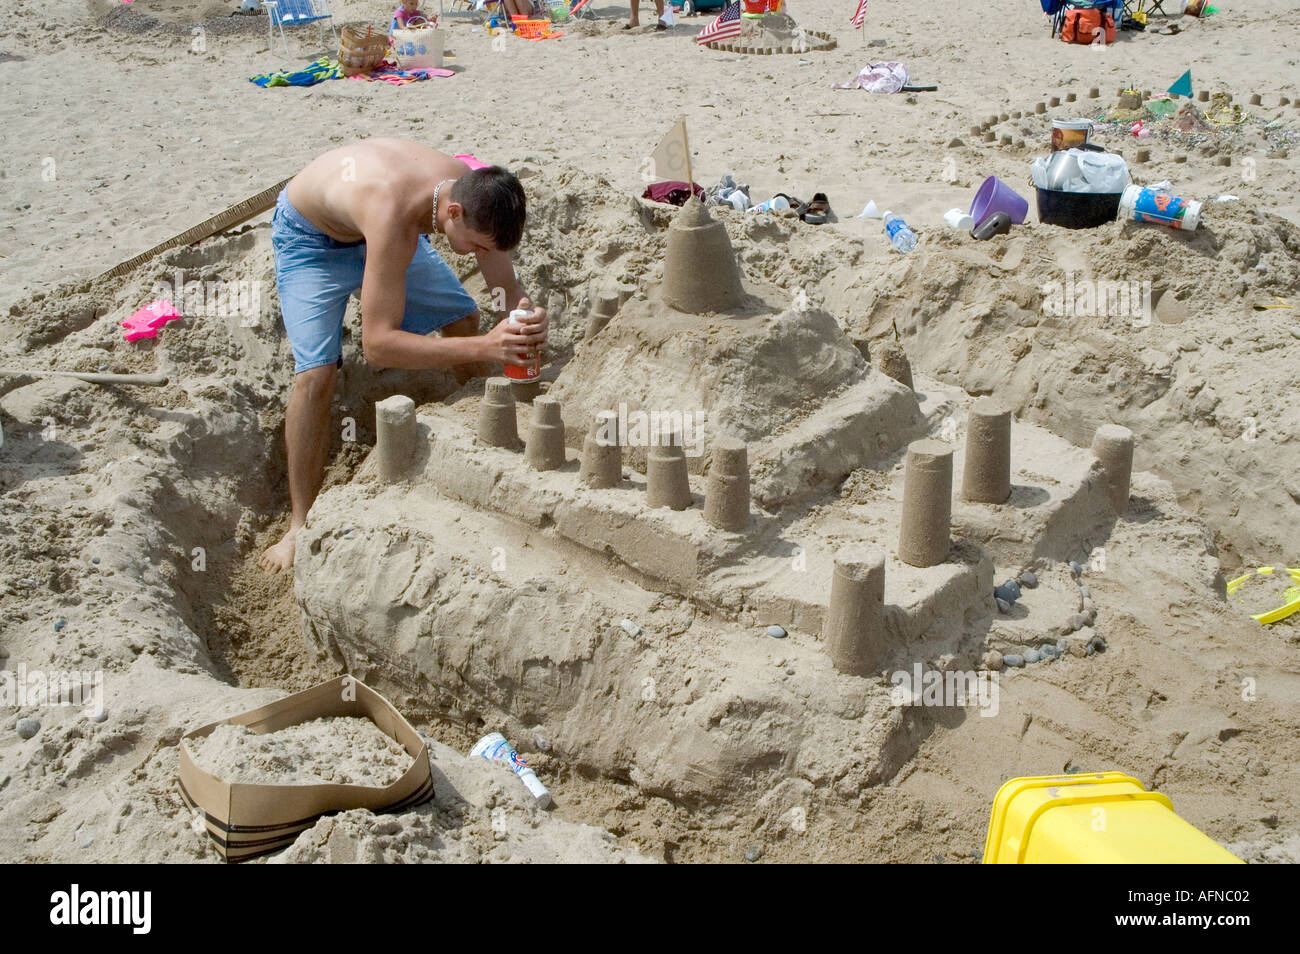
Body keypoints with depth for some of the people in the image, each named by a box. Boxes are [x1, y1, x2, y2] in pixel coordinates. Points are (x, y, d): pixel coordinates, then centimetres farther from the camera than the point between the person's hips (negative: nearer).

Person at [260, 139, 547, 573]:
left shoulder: (476, 198, -27)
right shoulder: (394, 215, -47)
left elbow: (507, 291, -16)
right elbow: (377, 344, -49)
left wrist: (525, 319, -41)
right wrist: (483, 347, -56)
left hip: (379, 224, 7)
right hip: (309, 235, -6)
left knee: (464, 317, 9)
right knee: (316, 374, -21)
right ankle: (300, 524, -8)